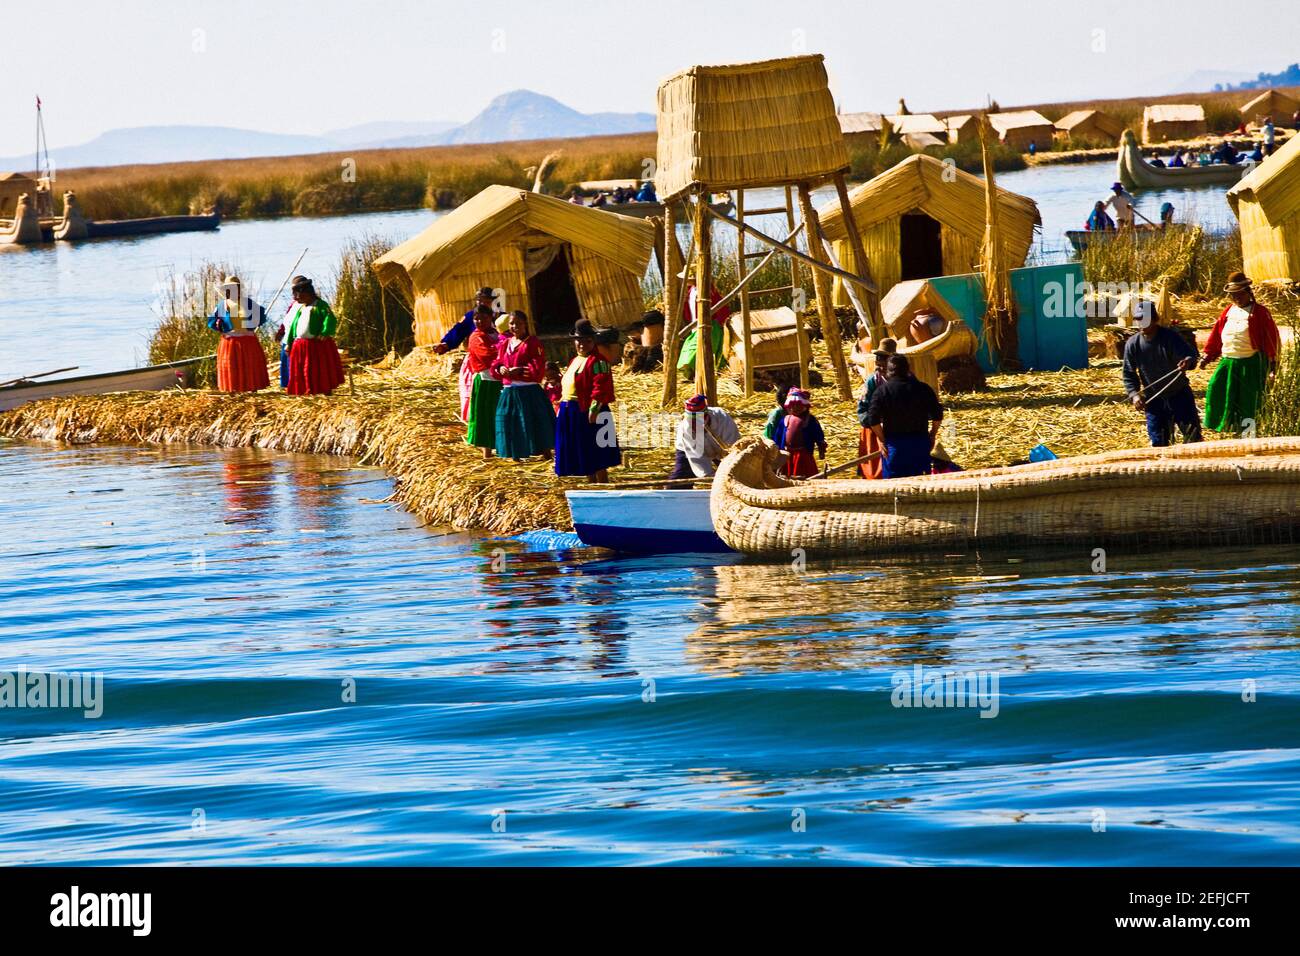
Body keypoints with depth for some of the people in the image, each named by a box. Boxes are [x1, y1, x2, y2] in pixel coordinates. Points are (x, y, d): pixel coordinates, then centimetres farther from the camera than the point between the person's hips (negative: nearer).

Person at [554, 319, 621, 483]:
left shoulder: (597, 361, -12)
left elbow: (601, 386, -21)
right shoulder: (575, 360, 18)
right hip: (571, 413, 10)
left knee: (596, 457, -6)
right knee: (584, 457, 15)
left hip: (587, 413, -10)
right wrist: (562, 404, 18)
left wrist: (594, 408, -27)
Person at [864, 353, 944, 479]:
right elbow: (937, 416, 0)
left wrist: (881, 440, -3)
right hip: (920, 443, 2)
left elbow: (873, 419, -13)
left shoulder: (882, 390, -6)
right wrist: (932, 436, 13)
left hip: (894, 444, -2)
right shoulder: (923, 389, 0)